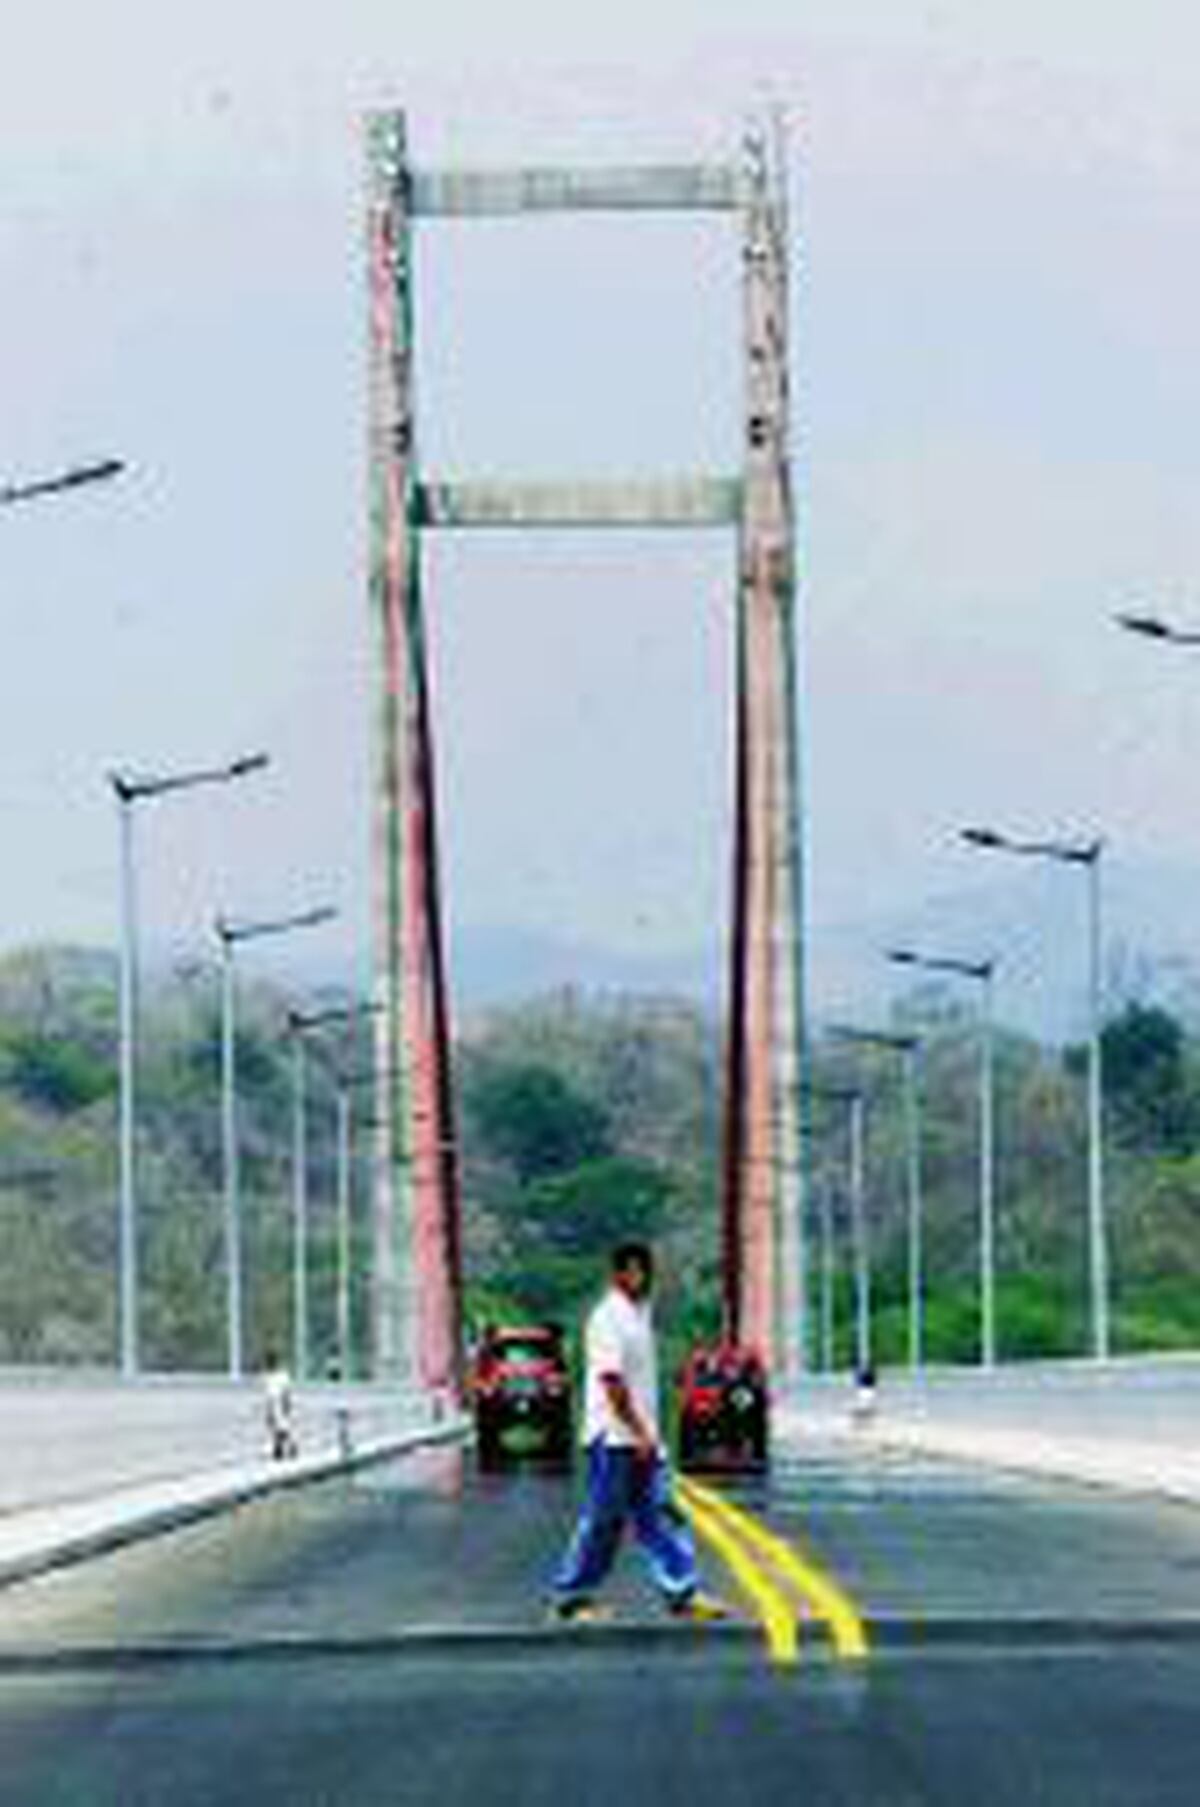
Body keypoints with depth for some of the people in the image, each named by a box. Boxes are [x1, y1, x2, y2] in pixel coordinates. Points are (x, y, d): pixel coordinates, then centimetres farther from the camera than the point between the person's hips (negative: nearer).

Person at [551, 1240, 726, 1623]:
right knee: (602, 1522, -1)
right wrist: (640, 1433, -22)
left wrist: (650, 1434, 16)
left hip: (642, 1438, 9)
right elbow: (611, 1381, -20)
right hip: (614, 1438, -9)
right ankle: (570, 1595, 8)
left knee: (658, 1517, 5)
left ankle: (682, 1593, 3)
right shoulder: (608, 1319, -15)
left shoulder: (641, 1313, 13)